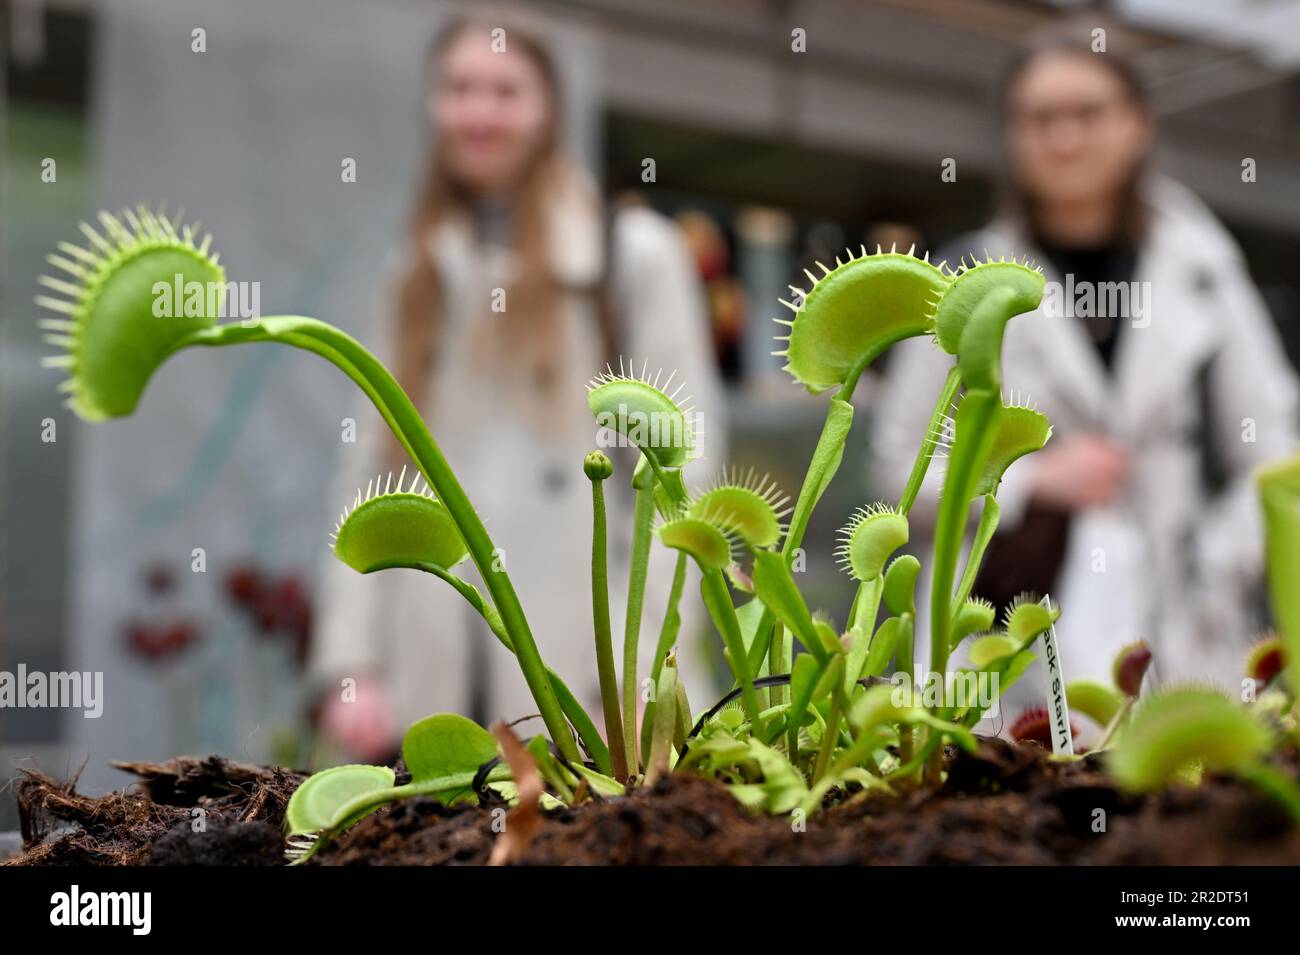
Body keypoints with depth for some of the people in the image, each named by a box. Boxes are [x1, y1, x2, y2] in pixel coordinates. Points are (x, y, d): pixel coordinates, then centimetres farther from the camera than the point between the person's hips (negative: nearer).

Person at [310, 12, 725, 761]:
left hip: (572, 677, -4)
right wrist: (351, 663, 2)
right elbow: (371, 478, 12)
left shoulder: (635, 253, 5)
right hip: (427, 683, 4)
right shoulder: (420, 279, 18)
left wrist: (640, 667, -11)